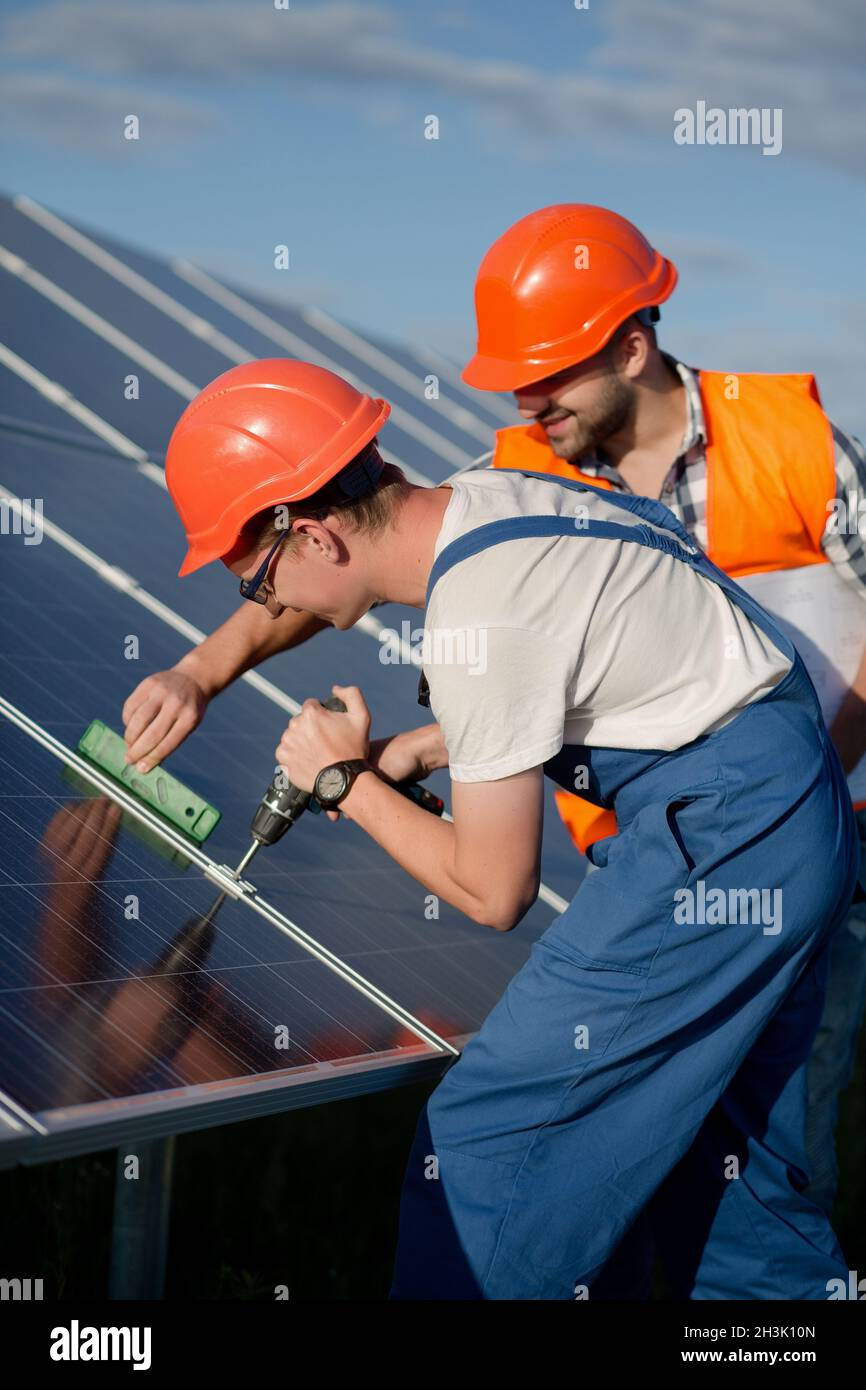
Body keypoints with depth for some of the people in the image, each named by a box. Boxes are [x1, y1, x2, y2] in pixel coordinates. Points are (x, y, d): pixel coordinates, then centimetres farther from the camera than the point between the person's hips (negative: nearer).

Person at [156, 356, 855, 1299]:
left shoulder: (476, 619, -22)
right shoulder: (477, 500, 3)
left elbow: (492, 894, -13)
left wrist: (346, 784, -1)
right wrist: (410, 752, 13)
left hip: (719, 839, -10)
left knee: (483, 1140, -6)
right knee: (735, 1151, 18)